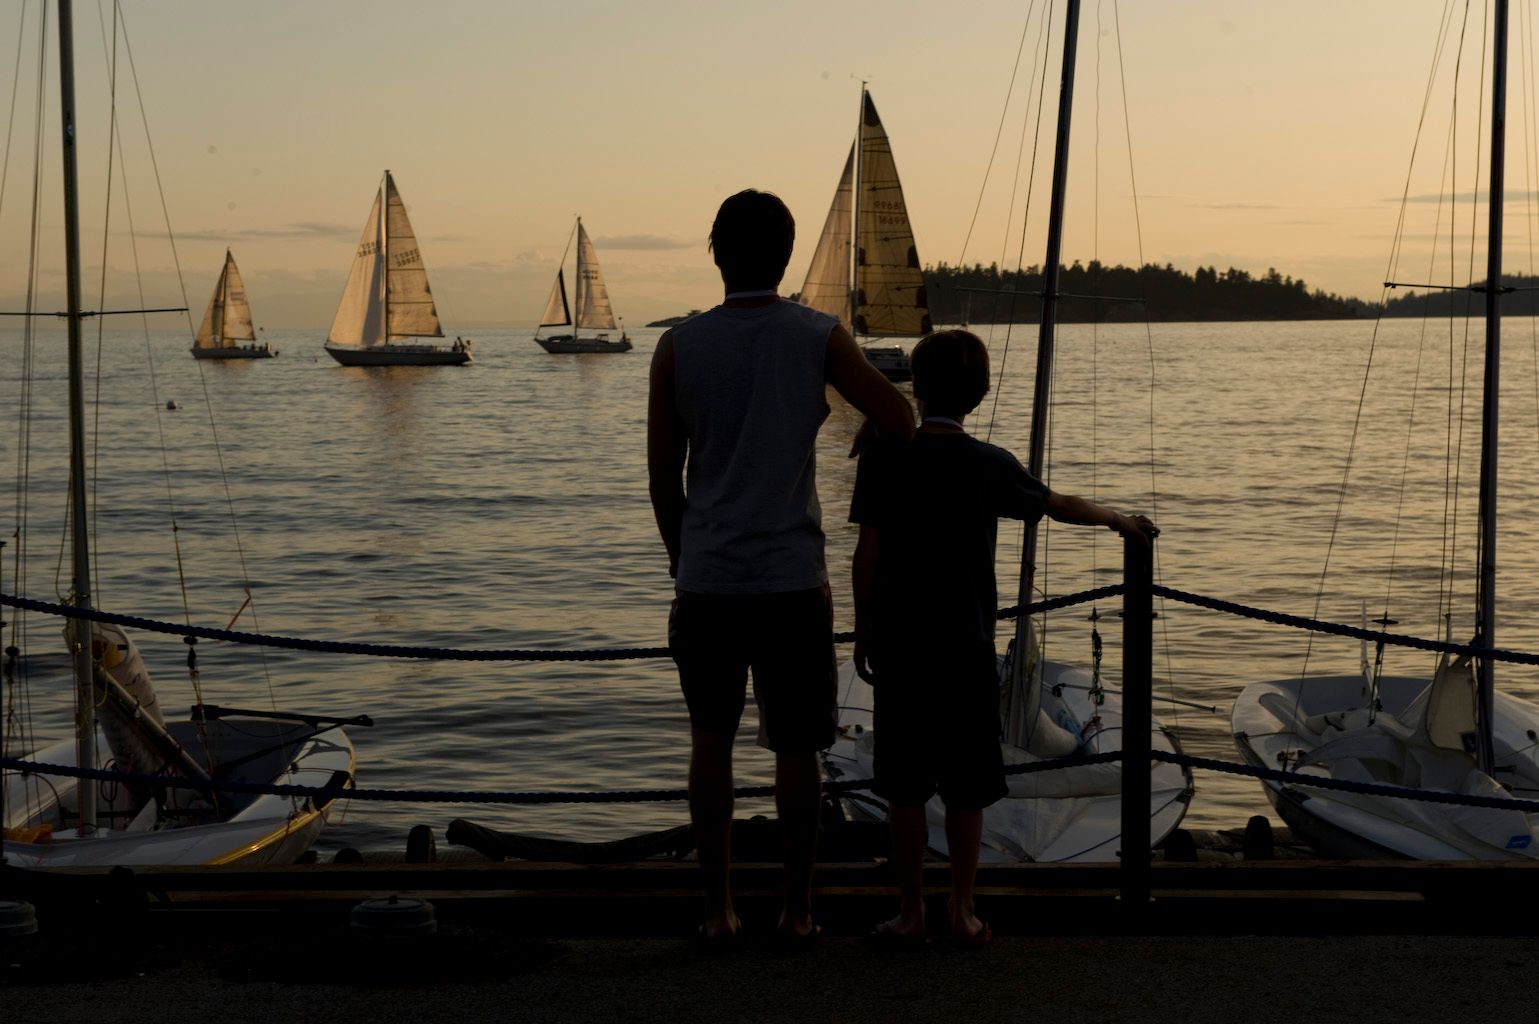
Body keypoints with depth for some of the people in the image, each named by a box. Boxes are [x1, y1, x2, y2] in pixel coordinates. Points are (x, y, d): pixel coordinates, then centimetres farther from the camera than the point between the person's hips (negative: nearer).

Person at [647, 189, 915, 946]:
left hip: (707, 577, 1)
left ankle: (719, 909, 15)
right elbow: (899, 424, -6)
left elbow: (662, 474, 4)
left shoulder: (679, 347, -1)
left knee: (711, 739, 13)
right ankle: (797, 907, 15)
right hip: (792, 577, -1)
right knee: (795, 747, 9)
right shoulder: (818, 338, -4)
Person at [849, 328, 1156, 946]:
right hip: (966, 647, 1)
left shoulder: (883, 456, -5)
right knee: (965, 784, 10)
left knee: (904, 784, 6)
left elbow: (868, 554, -5)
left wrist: (863, 632, 5)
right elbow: (1059, 506, 13)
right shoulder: (989, 464, -1)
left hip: (899, 644, -1)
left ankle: (911, 912, 10)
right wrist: (1119, 521, 31)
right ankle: (963, 909, 14)